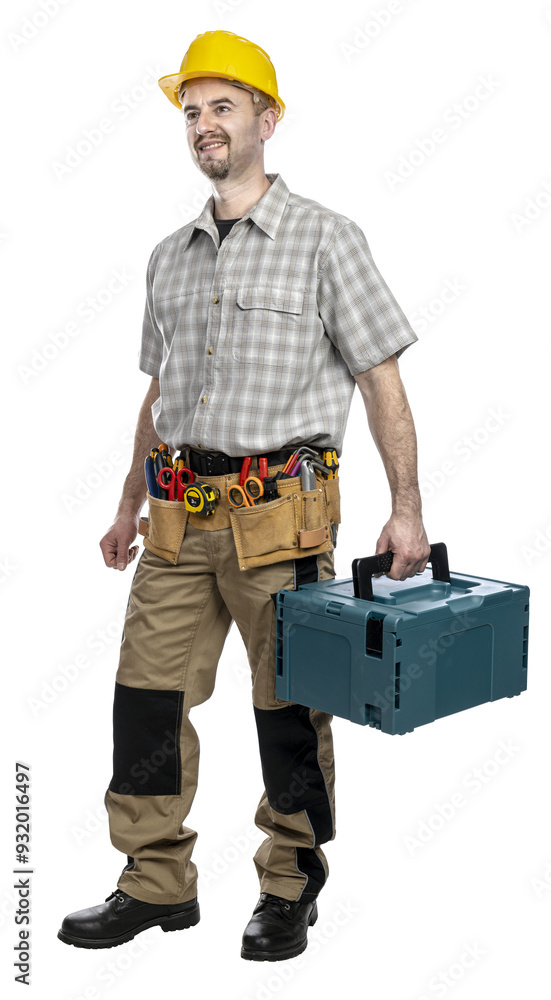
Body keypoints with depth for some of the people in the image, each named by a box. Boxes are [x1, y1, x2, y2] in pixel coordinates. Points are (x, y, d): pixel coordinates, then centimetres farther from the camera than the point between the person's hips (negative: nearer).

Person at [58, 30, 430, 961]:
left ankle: (289, 891, 20)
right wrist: (129, 506, 20)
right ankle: (156, 885, 20)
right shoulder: (170, 256, 15)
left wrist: (406, 510, -8)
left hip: (281, 511, -5)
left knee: (289, 708, 3)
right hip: (181, 514, 6)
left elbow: (381, 380, -3)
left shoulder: (325, 238, -1)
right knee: (147, 691, 5)